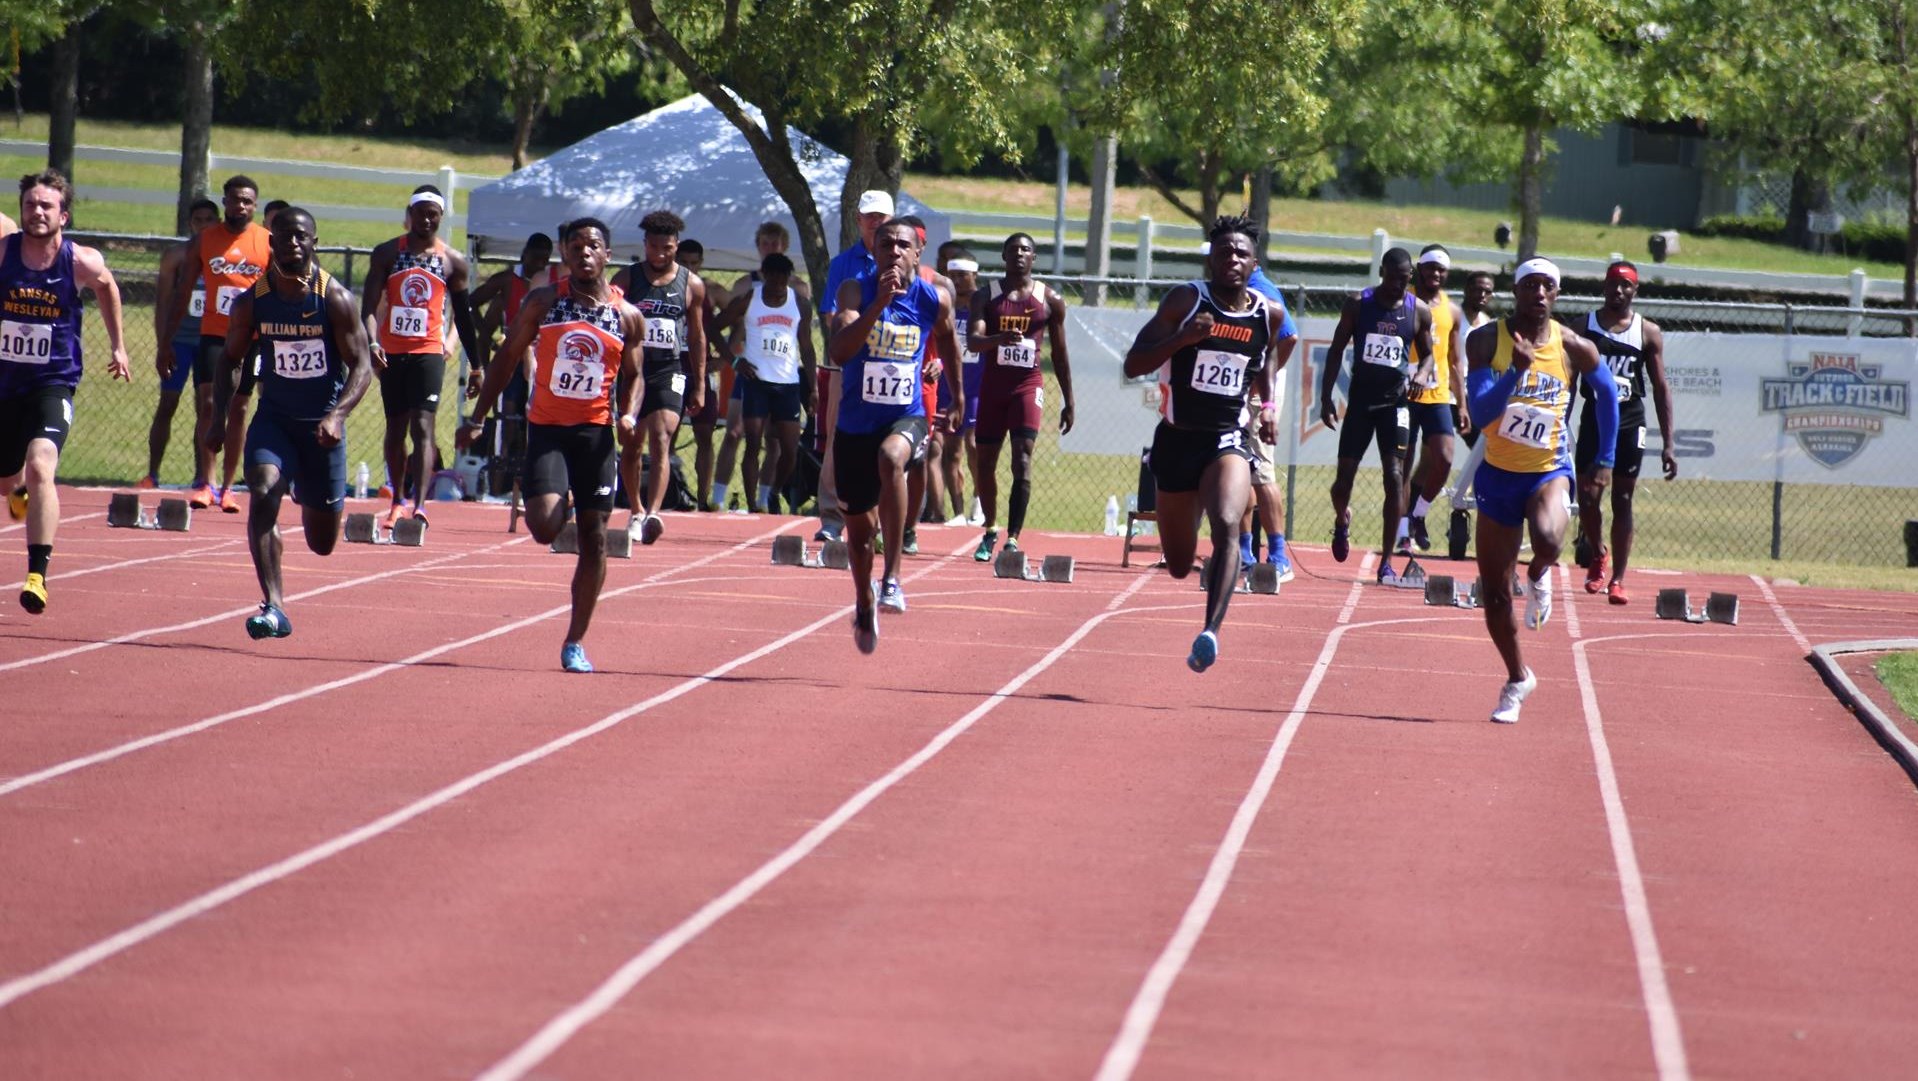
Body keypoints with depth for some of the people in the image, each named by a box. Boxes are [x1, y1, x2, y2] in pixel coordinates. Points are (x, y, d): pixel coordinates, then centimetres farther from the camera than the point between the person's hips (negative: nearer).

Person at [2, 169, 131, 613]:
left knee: (41, 467, -26)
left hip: (53, 384, -2)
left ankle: (38, 574, -27)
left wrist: (117, 345, 22)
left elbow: (107, 288, 13)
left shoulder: (83, 263, -10)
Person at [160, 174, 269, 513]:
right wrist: (166, 343, 3)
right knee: (207, 405, -6)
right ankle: (203, 483, -2)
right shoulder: (205, 240, 4)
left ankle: (227, 486, 6)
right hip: (213, 335, 1)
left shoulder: (268, 244, 1)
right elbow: (181, 295, 7)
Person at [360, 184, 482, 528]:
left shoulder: (453, 262, 3)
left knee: (423, 426, -15)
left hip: (429, 351, -2)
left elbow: (464, 316, 10)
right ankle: (398, 501, 26)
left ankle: (420, 505, -25)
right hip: (392, 353, 2)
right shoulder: (387, 254, 3)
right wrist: (371, 342, -21)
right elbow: (370, 305, -4)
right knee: (395, 428, 12)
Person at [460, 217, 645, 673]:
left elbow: (632, 376, 13)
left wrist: (629, 414, -9)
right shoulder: (542, 303, 1)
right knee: (543, 527, -20)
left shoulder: (627, 317, 3)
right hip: (547, 428, -1)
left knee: (594, 539, 2)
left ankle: (575, 643, 12)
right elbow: (508, 357, 7)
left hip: (596, 432, 1)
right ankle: (561, 509, 20)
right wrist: (477, 418, 3)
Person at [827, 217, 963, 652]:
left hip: (906, 416, -1)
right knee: (858, 527, 12)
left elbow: (948, 340, 18)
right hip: (856, 422, 1)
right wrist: (879, 303, -37)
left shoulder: (934, 298, -5)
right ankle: (864, 608, 41)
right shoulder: (856, 291, -11)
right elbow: (839, 351, -28)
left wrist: (956, 397, 25)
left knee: (891, 458, -37)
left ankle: (892, 577, -33)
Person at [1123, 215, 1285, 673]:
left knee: (1227, 526, -30)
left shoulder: (1267, 315, 1)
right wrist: (1183, 336, -27)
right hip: (1177, 439, 0)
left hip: (1228, 440, 0)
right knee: (1179, 565, 12)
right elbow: (1134, 364, -12)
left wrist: (1270, 404, 7)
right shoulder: (1186, 301, -8)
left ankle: (1211, 632, -37)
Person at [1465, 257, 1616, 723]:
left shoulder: (1574, 348, -7)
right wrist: (1516, 370, -33)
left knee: (1547, 538, -36)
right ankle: (1517, 678, 28)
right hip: (1499, 474, 1)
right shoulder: (1487, 341, -10)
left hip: (1549, 470, -1)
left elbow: (1607, 392, 12)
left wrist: (1604, 460, 11)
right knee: (1493, 593, 6)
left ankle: (1539, 577, 2)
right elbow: (1479, 413, -20)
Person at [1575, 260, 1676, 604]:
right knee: (1587, 496, -5)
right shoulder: (1585, 326, 3)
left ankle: (1618, 579, 5)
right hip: (1594, 417, 0)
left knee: (1623, 501, 1)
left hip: (1629, 421, 0)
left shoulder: (1648, 333, 3)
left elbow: (1660, 388, 3)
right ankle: (1597, 556, 24)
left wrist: (1667, 444, -2)